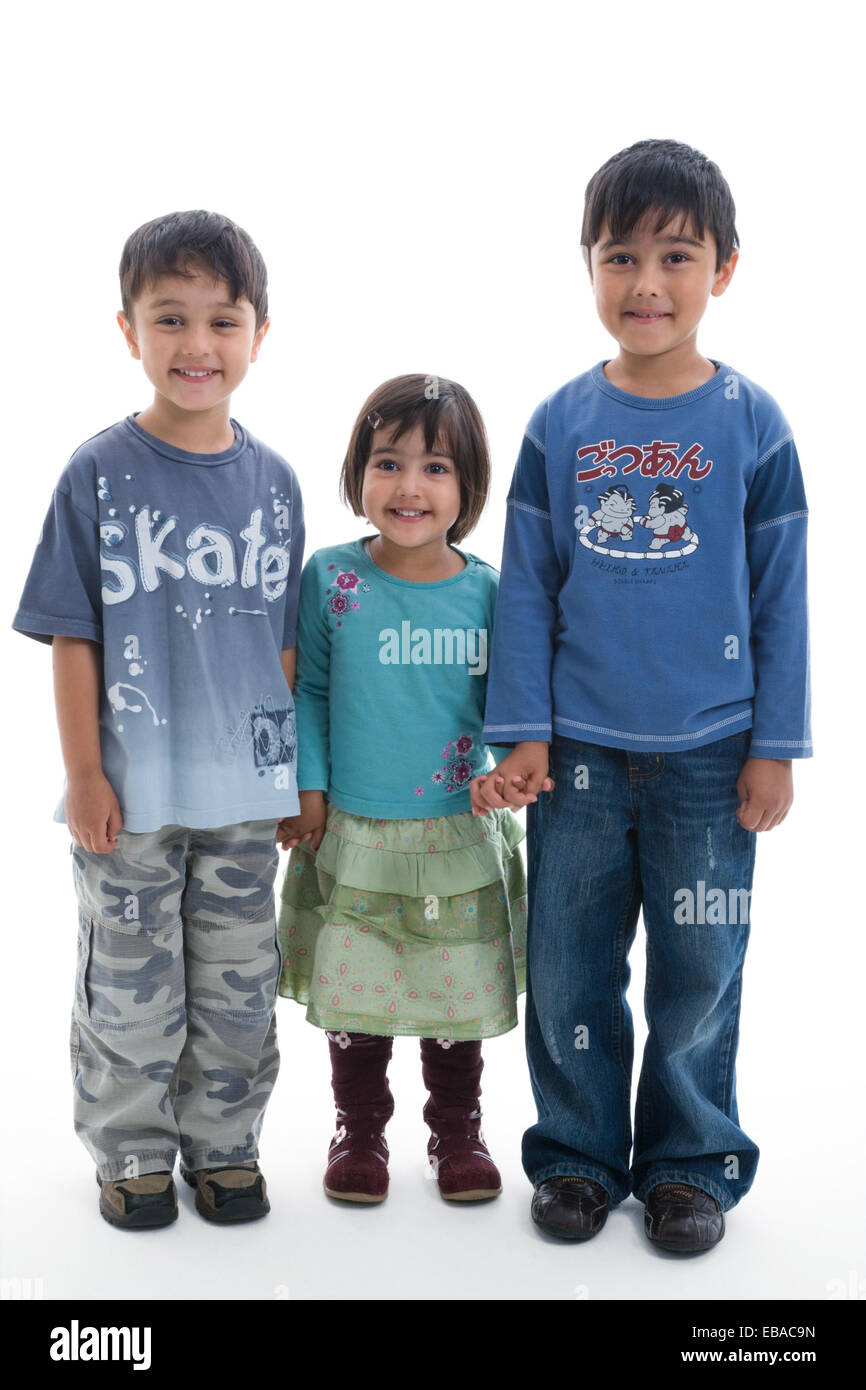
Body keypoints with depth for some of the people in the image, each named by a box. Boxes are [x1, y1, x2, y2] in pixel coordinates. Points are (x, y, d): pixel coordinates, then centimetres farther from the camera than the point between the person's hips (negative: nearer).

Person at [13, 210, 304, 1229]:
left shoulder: (273, 481, 2)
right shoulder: (98, 475, -7)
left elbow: (282, 641, 8)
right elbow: (74, 638, -6)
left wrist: (294, 769, 7)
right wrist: (85, 774, -9)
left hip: (245, 791, 3)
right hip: (130, 792, -3)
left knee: (239, 988, 14)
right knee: (130, 989, 10)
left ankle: (223, 1144, 33)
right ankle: (132, 1153, 30)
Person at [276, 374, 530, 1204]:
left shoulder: (487, 591, -5)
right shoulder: (329, 578, -7)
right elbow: (306, 690, 1)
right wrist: (308, 787, -5)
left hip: (461, 833, 1)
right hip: (352, 833, -1)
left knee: (459, 984, 14)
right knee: (353, 986, 12)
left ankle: (456, 1127, 37)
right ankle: (359, 1127, 35)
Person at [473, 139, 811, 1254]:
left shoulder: (751, 423, -2)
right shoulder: (558, 426, 1)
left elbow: (781, 596, 1)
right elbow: (527, 587, 4)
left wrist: (774, 747, -1)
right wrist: (521, 733, -1)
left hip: (710, 754, -1)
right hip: (578, 750, 1)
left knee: (699, 970, 8)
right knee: (568, 970, 10)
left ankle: (690, 1163, 29)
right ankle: (578, 1154, 31)